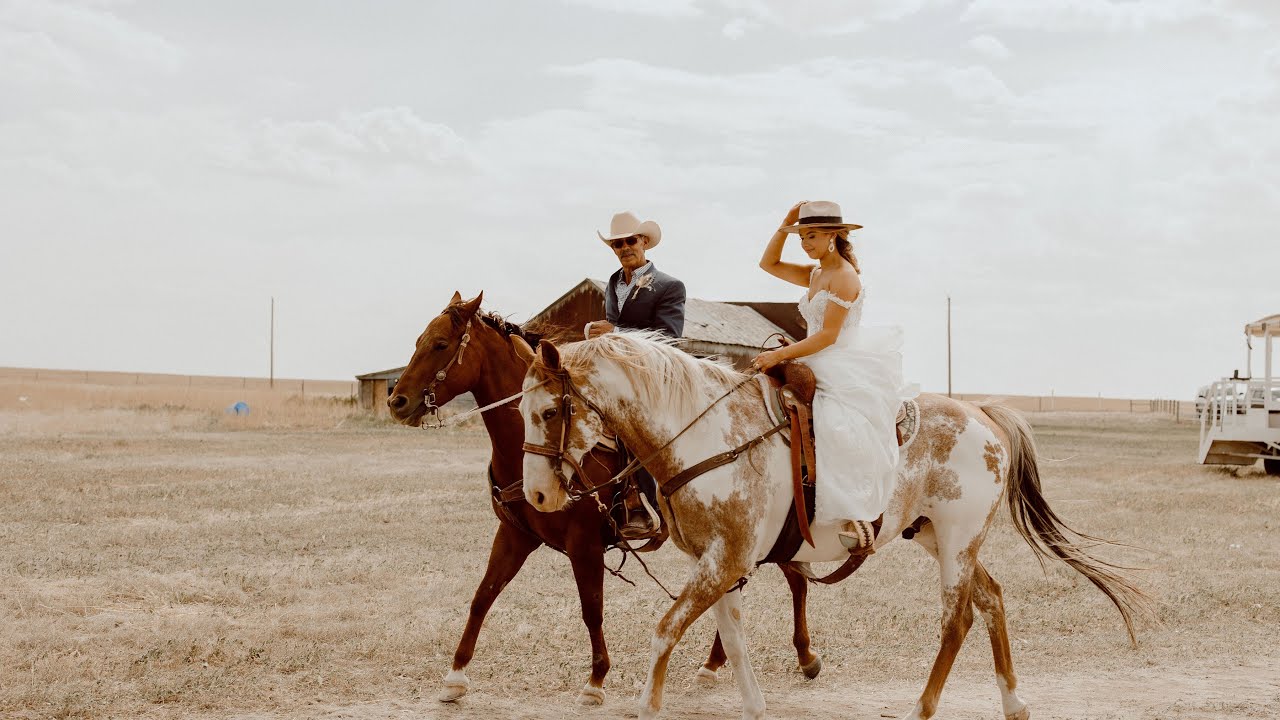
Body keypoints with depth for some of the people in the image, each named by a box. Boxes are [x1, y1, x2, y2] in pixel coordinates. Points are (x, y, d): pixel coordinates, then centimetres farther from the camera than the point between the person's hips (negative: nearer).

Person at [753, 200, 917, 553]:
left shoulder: (844, 277, -9)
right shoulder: (815, 275, 17)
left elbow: (828, 335, -16)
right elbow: (769, 264, 24)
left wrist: (780, 355, -18)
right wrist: (785, 227, 10)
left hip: (848, 370, -10)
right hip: (818, 367, 10)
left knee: (837, 426, -33)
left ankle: (857, 515, -33)